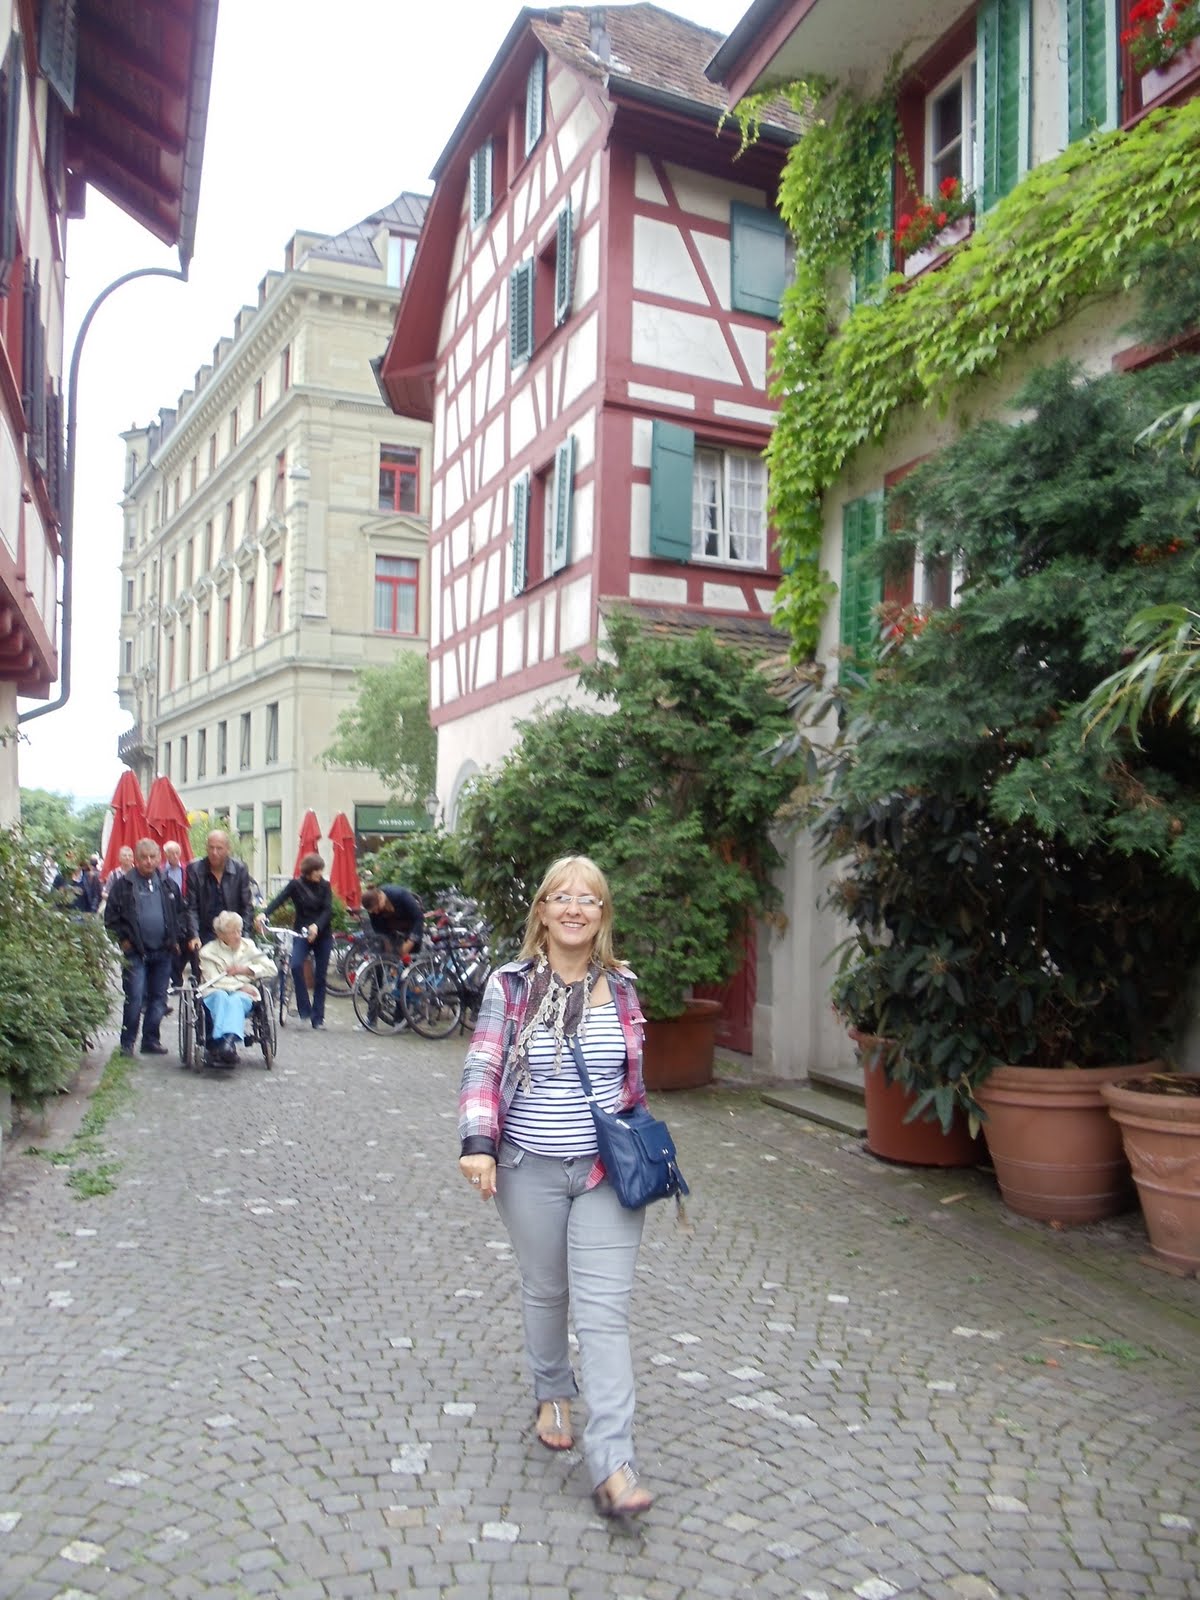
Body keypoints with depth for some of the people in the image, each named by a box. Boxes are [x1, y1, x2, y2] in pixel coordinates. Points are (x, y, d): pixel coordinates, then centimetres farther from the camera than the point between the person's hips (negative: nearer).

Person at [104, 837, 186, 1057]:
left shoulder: (168, 886, 11)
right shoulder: (123, 884, 0)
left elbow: (180, 914, 18)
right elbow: (111, 916, 0)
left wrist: (176, 938, 7)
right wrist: (123, 939, -6)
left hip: (162, 951, 4)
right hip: (135, 952, -4)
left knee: (158, 998, 8)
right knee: (135, 998, -9)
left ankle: (151, 1039, 19)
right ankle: (127, 1042, 3)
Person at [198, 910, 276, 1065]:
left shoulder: (248, 945, 19)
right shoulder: (208, 951, 10)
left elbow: (271, 968, 11)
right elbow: (213, 981, -4)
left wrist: (245, 969, -2)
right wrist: (241, 986, -11)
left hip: (243, 994, 1)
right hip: (216, 993, -1)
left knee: (235, 1000, -34)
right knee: (221, 997, -36)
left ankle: (228, 1041, -59)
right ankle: (228, 1046, -54)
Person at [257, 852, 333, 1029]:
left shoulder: (324, 886, 0)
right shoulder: (296, 885, -3)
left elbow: (328, 910, -10)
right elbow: (279, 900, -17)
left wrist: (316, 926, -30)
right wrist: (264, 913, -37)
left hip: (322, 934, 1)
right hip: (302, 933, -1)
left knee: (320, 976, 2)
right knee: (296, 965, -25)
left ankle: (318, 1017, 10)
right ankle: (304, 1009, -14)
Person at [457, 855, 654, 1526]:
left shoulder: (622, 987, 1)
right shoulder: (511, 985, -6)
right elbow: (484, 1068, -8)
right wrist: (477, 1142, -21)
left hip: (608, 1170, 1)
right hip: (532, 1169, 0)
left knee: (606, 1309, -4)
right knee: (545, 1291, 18)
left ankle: (613, 1464, -1)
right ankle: (553, 1394, 43)